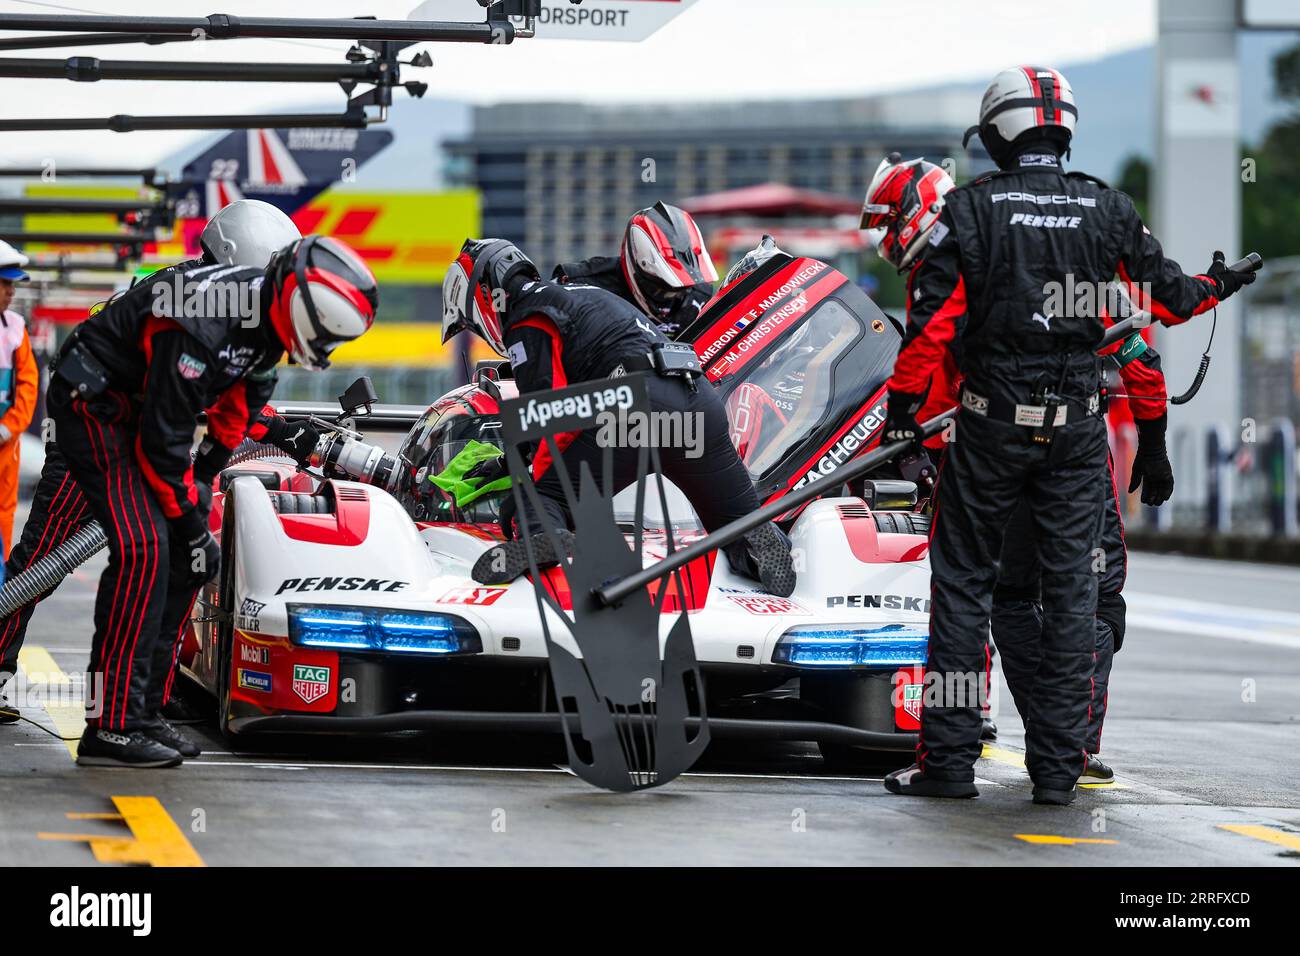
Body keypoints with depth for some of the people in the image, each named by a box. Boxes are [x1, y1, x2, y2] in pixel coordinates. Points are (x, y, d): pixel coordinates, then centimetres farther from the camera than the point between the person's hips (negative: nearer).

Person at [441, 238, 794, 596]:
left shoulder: (527, 325, 7)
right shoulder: (584, 294, 36)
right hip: (700, 397, 7)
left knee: (542, 494, 1)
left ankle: (543, 535, -30)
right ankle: (760, 541, -12)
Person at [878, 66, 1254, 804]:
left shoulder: (971, 210, -6)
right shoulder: (1109, 210, 1)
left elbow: (931, 321, -8)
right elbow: (1165, 295, 11)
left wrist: (903, 407, 1)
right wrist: (1217, 288, 32)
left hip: (991, 425, -2)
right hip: (1078, 428, 2)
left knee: (964, 583, 7)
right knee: (1072, 589, 7)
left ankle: (950, 757, 5)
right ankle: (1058, 765, 7)